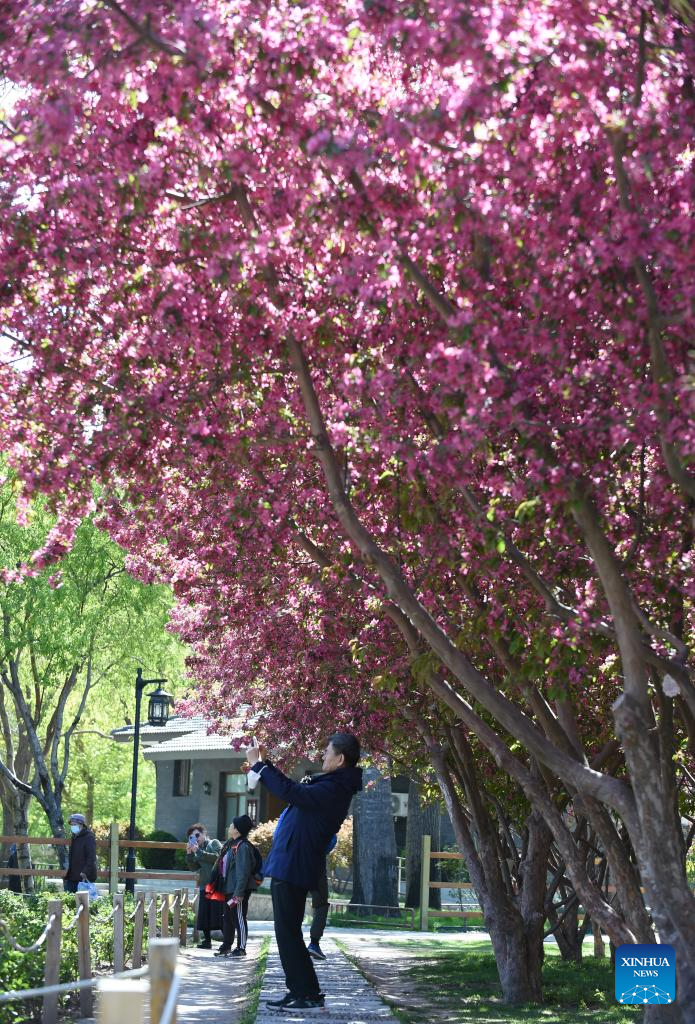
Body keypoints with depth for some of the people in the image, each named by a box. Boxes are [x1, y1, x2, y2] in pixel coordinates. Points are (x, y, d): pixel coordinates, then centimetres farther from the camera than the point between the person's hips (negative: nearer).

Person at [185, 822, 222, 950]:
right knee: (204, 915, 4)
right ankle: (207, 940, 12)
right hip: (204, 886, 6)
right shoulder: (197, 849, 17)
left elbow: (217, 857, -17)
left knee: (219, 914, -9)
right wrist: (189, 854, -4)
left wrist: (198, 852, -16)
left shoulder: (214, 843, 1)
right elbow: (194, 867, 9)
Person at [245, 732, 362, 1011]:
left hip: (292, 870, -11)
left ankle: (308, 995, -3)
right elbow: (294, 790, 26)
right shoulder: (332, 786, 14)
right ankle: (298, 991, 20)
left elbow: (290, 791, -27)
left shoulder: (333, 790, -19)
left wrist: (259, 765, -16)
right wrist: (264, 764, 20)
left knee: (288, 934, -6)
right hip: (288, 867, 11)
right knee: (288, 933, 15)